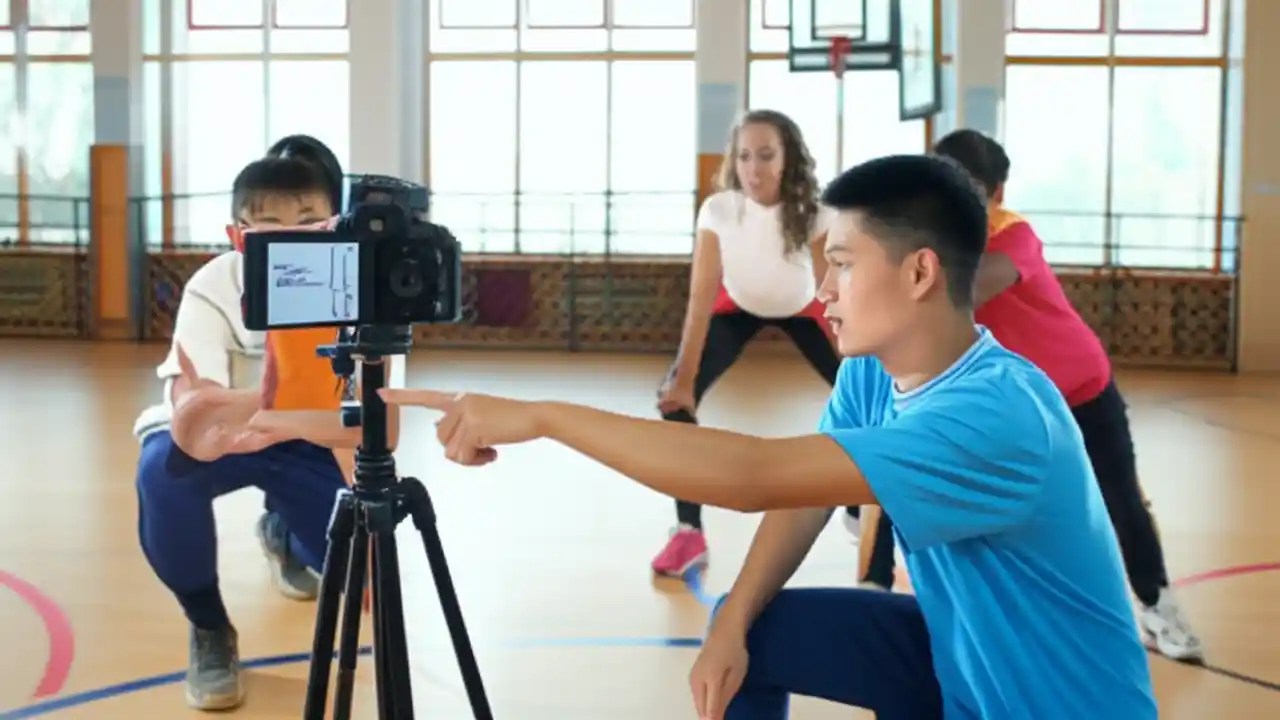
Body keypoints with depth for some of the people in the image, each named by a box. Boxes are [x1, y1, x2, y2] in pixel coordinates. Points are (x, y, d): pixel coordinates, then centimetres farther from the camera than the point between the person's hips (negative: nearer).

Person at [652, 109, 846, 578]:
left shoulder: (812, 213, -33)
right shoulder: (718, 210, -32)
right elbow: (701, 299, -34)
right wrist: (683, 379, -39)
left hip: (799, 309, 0)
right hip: (737, 307, 0)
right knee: (675, 397, -19)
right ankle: (688, 531, -9)